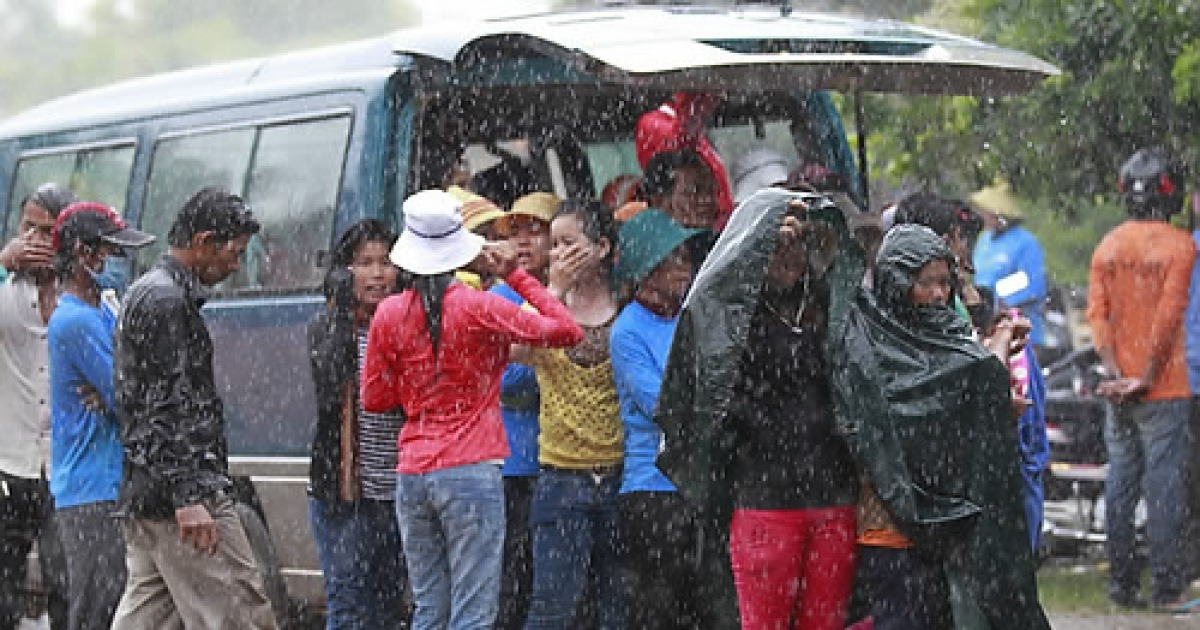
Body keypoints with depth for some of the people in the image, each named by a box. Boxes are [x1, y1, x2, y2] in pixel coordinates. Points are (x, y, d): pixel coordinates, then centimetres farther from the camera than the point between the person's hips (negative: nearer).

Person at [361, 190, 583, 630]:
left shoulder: (389, 313, 5)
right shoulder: (479, 308, -8)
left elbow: (374, 398, 12)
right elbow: (566, 330, -7)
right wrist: (517, 277, 0)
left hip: (412, 475, 5)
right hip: (471, 471, -5)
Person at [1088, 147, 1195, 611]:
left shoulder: (1108, 246, 8)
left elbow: (1097, 312, 1)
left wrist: (1115, 371, -5)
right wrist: (1148, 378, -12)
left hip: (1119, 390, 5)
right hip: (1163, 390, -5)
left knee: (1119, 484, 9)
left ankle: (1122, 582, 11)